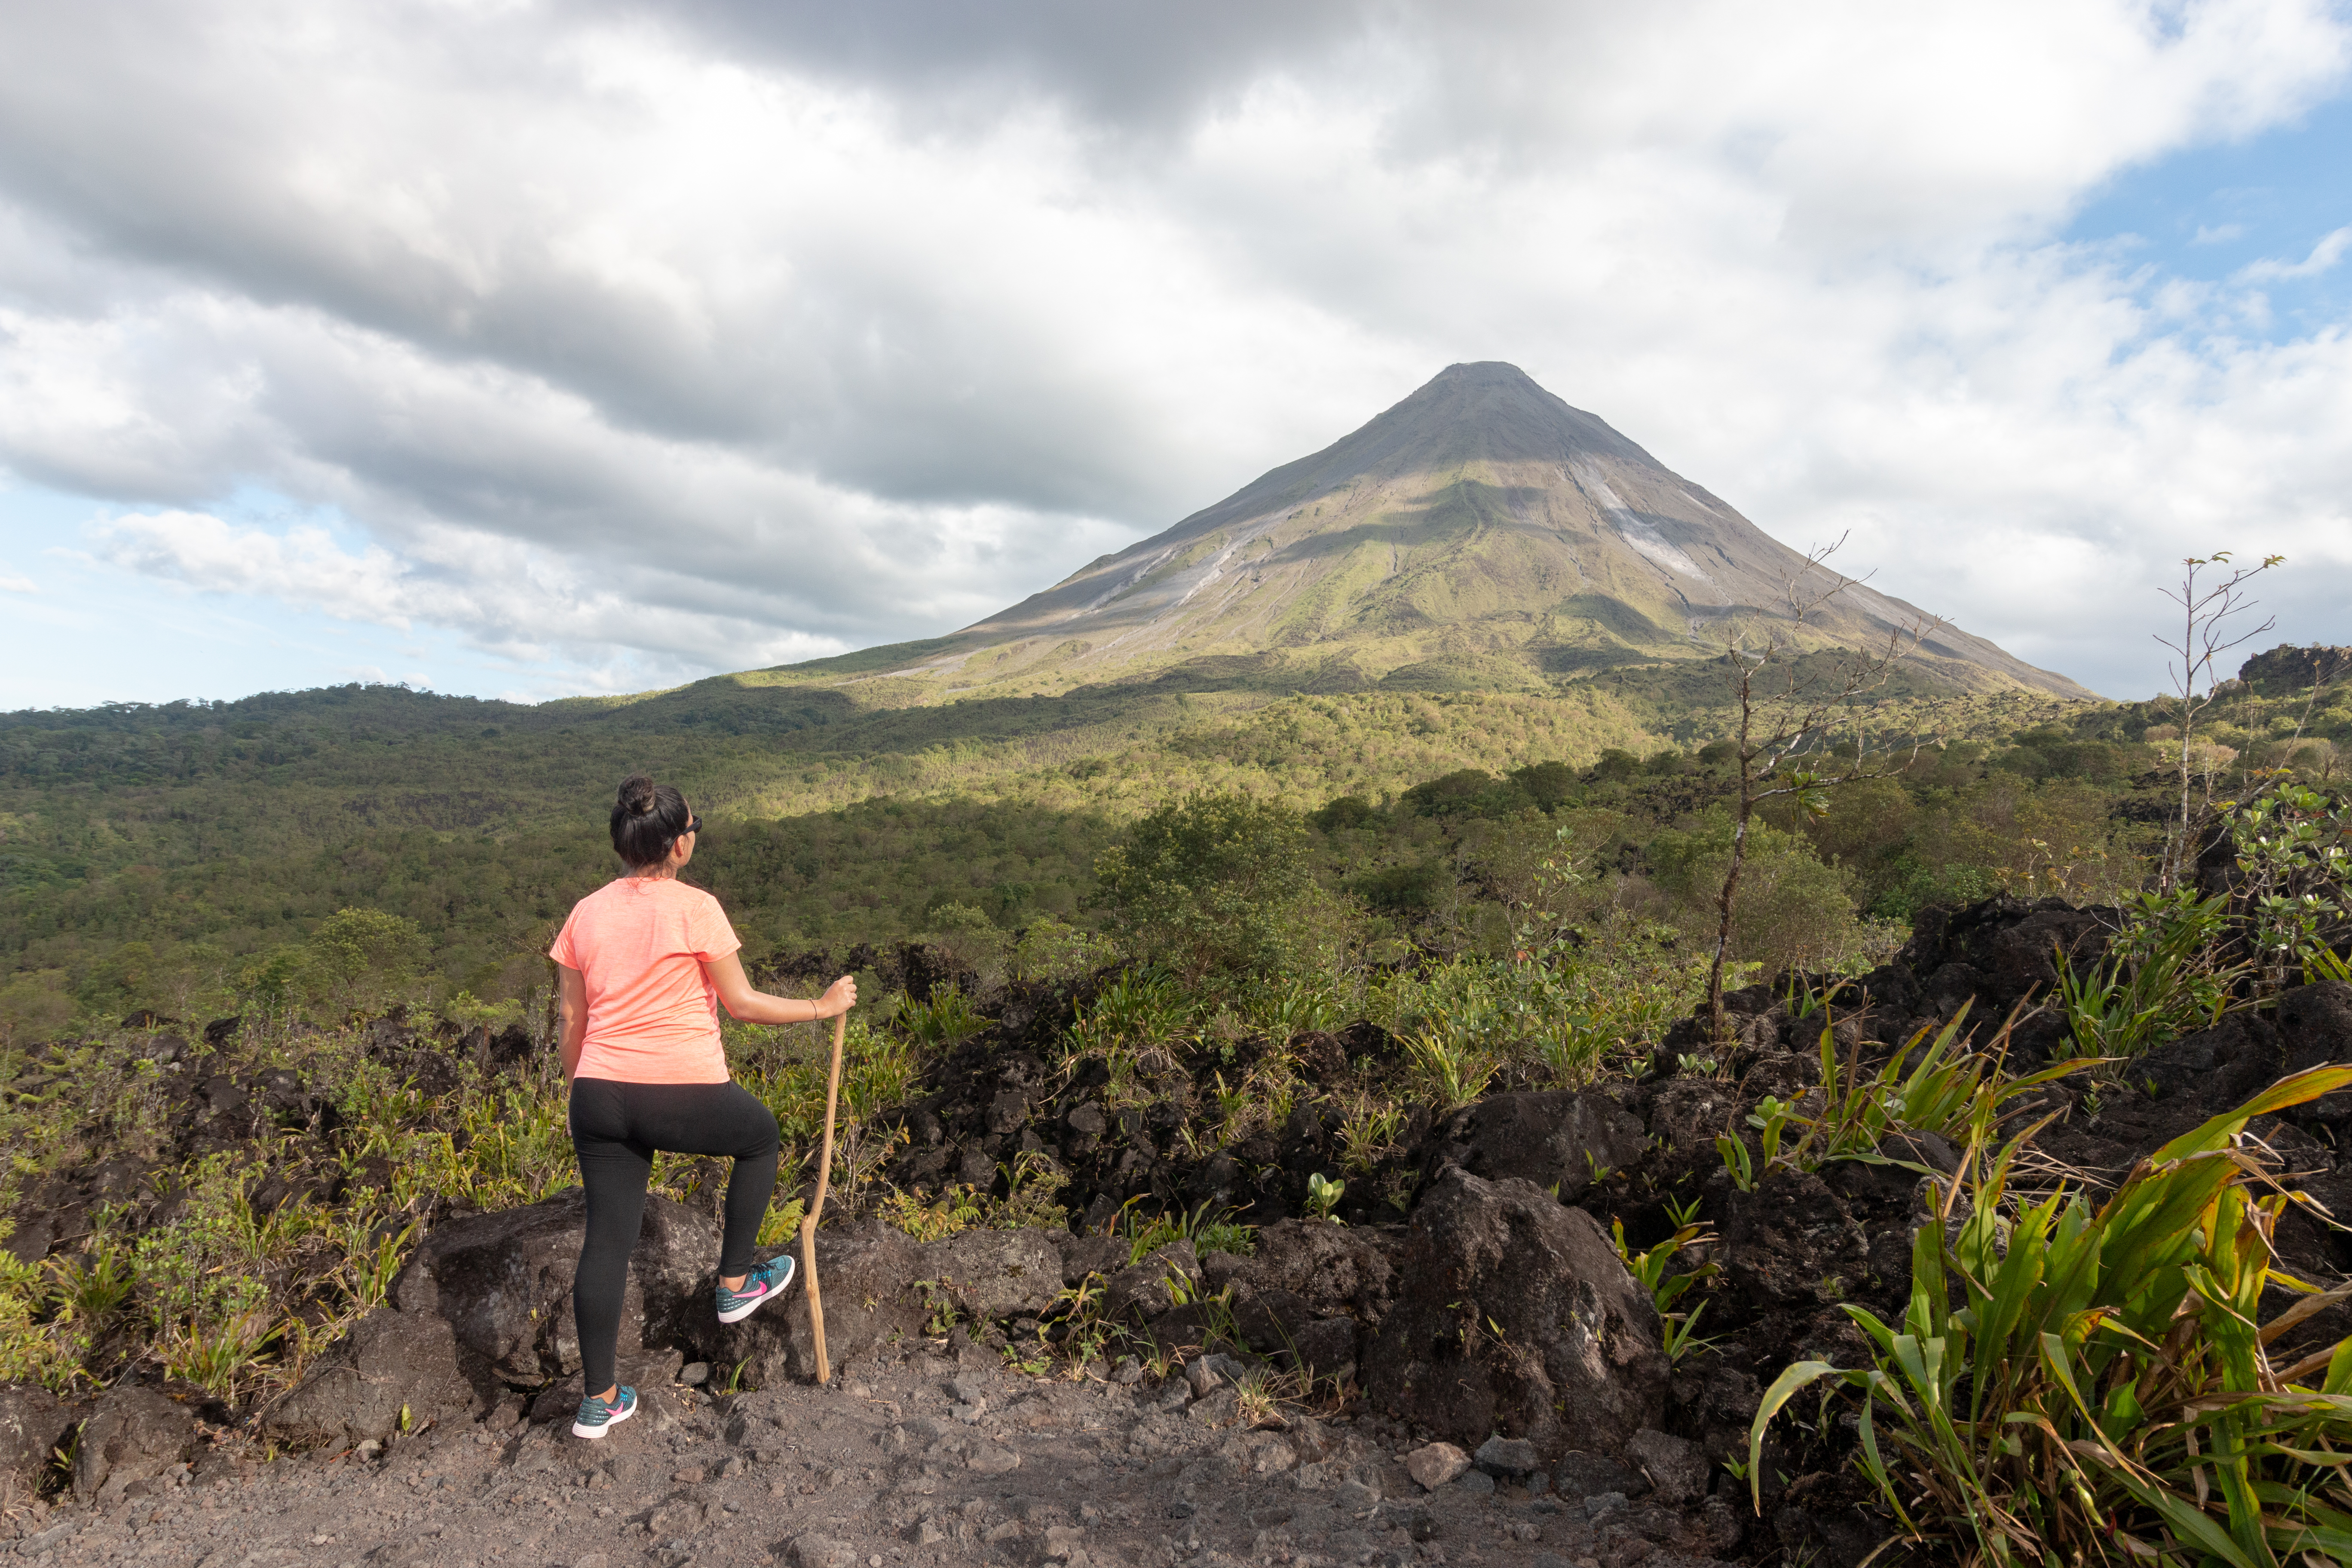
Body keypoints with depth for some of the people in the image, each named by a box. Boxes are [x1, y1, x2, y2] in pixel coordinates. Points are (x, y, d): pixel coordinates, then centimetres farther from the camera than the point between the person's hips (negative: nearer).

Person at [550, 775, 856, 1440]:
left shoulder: (587, 913, 6)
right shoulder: (696, 909, -10)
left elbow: (572, 1020, 11)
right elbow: (742, 1003, -6)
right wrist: (821, 1007, 6)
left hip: (602, 1095, 5)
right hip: (686, 1096, -5)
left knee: (607, 1241, 13)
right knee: (760, 1136, 26)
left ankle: (599, 1401, 23)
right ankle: (736, 1284, 33)